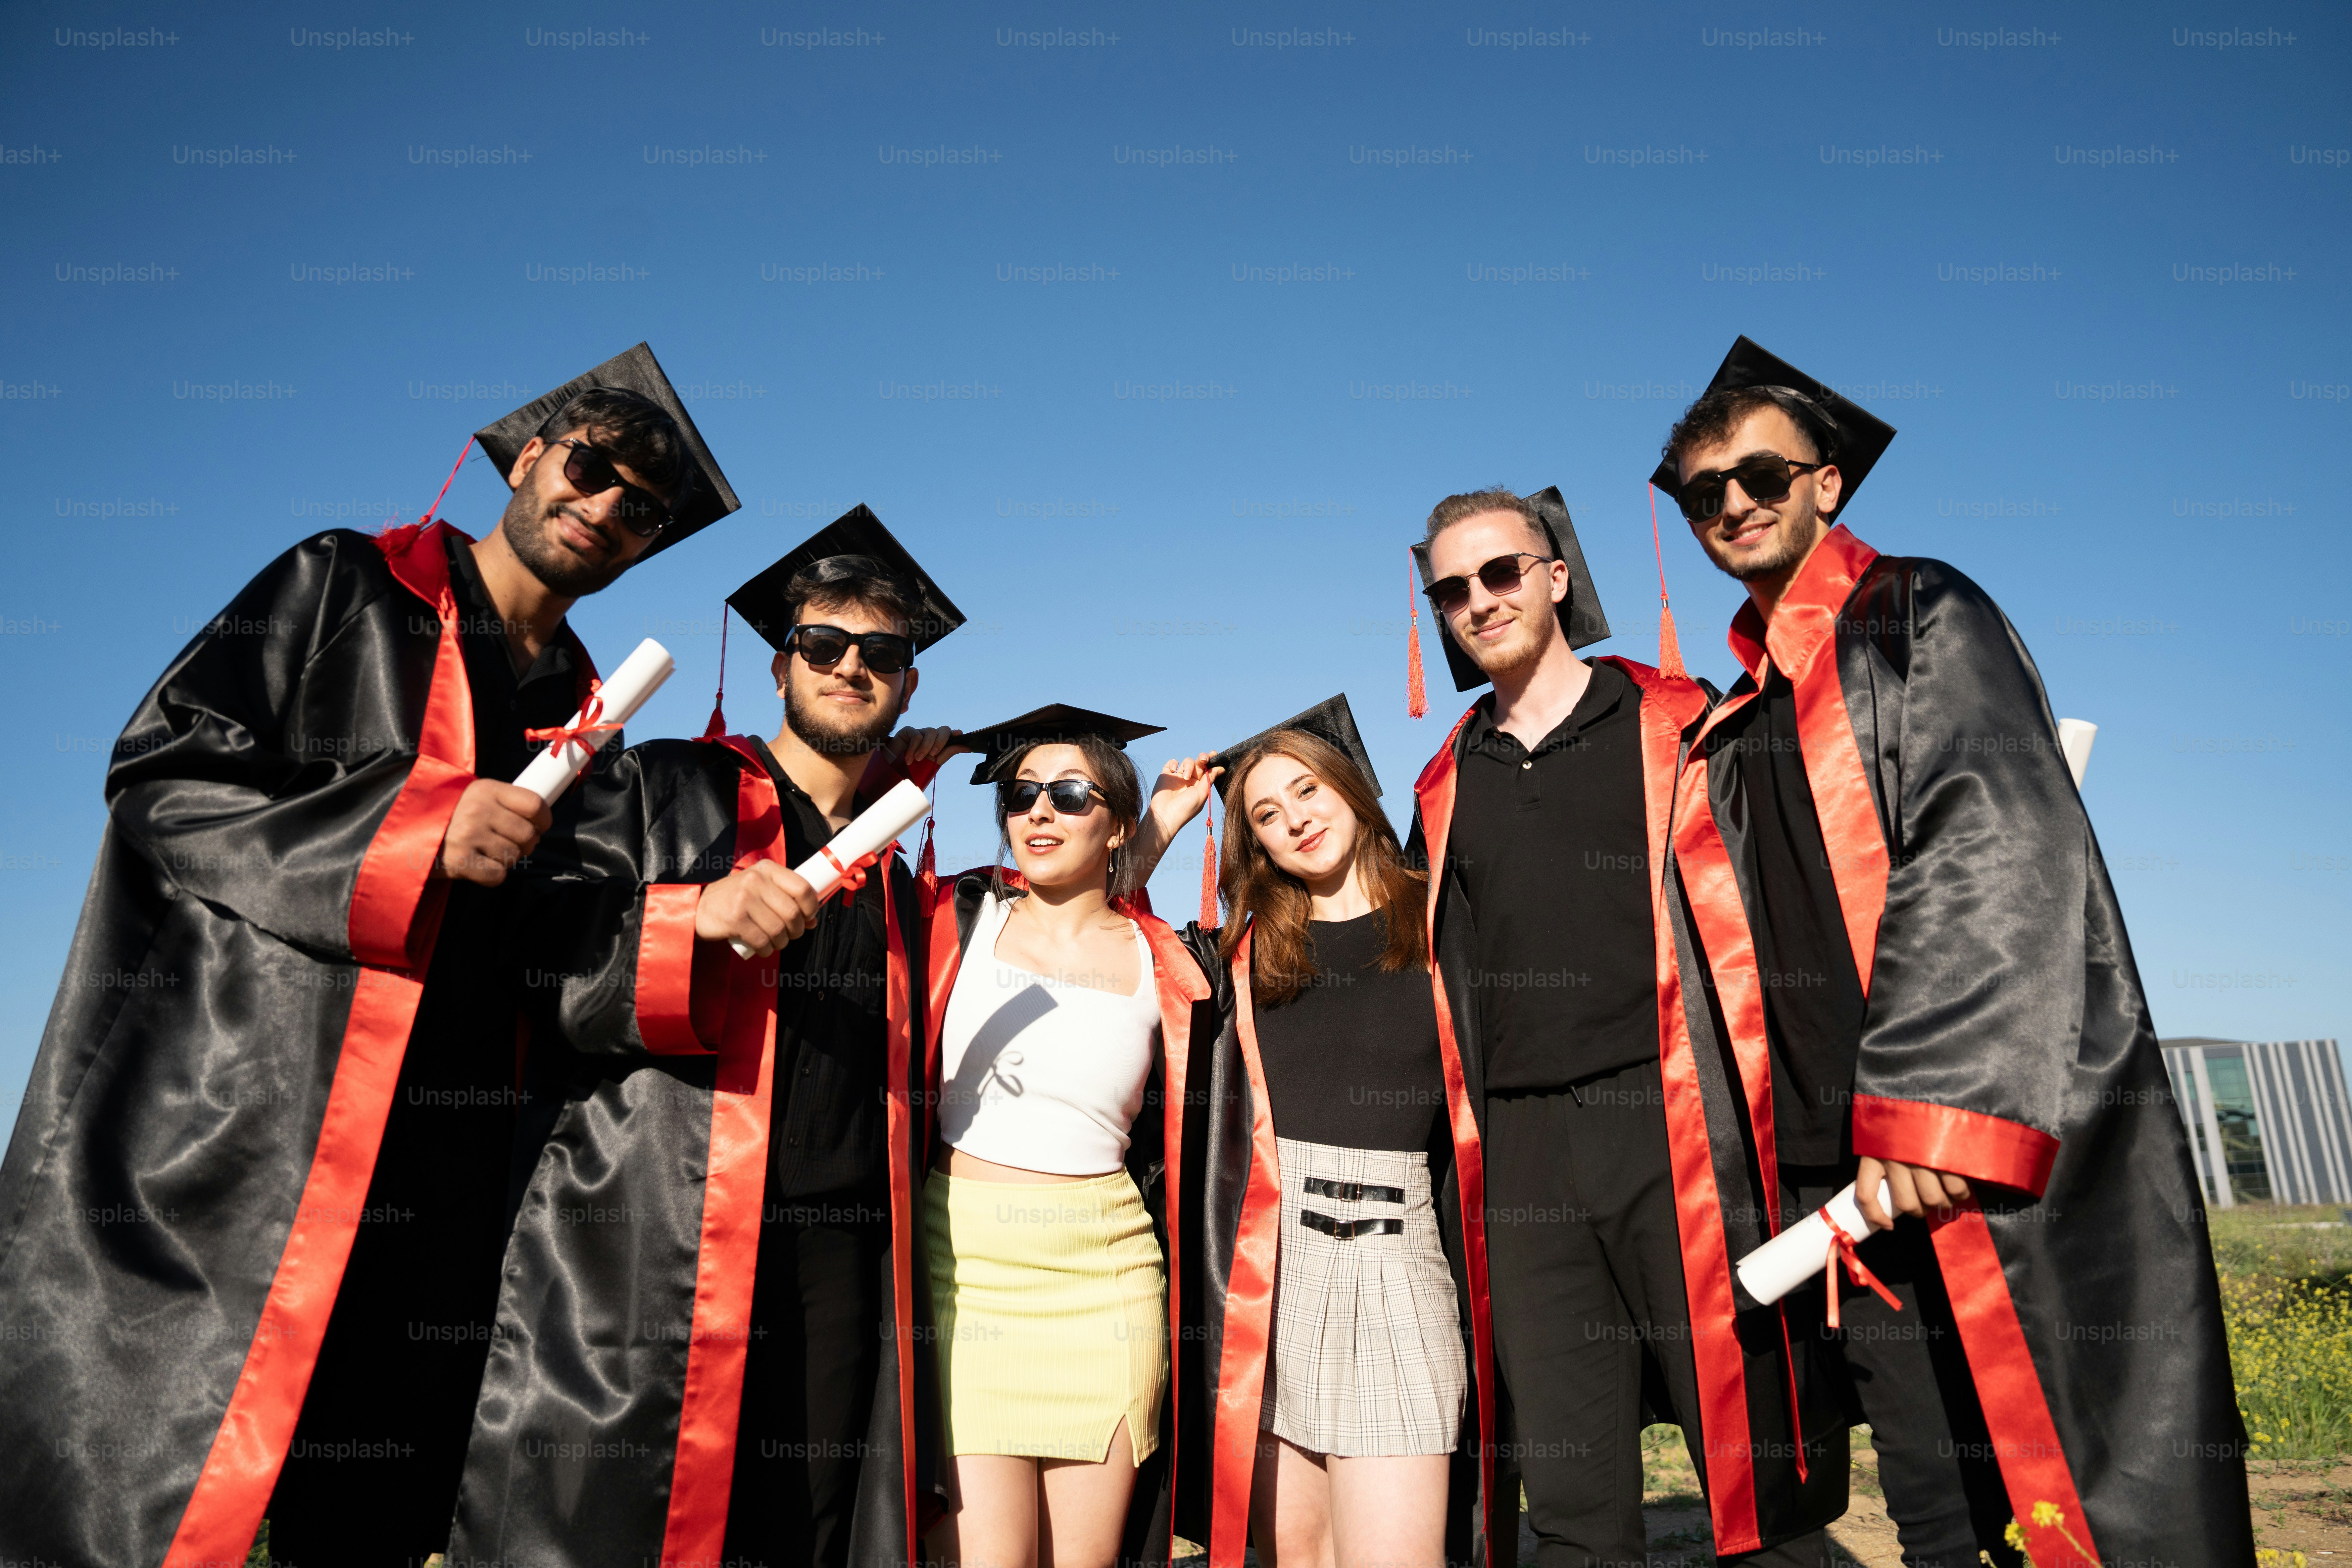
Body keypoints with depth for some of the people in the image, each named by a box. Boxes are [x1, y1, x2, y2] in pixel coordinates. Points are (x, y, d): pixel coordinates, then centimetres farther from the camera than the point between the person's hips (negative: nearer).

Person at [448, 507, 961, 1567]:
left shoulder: (892, 881, 18)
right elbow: (537, 960, -7)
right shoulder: (661, 789, 5)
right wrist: (699, 915, -21)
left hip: (838, 1267, 4)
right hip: (640, 1256, -4)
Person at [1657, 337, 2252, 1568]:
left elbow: (1999, 862, -13)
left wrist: (1932, 1114, -20)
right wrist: (1813, 1147, 9)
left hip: (1998, 1151, -5)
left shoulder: (1922, 618, 0)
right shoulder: (1735, 716, 17)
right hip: (1841, 1165, 5)